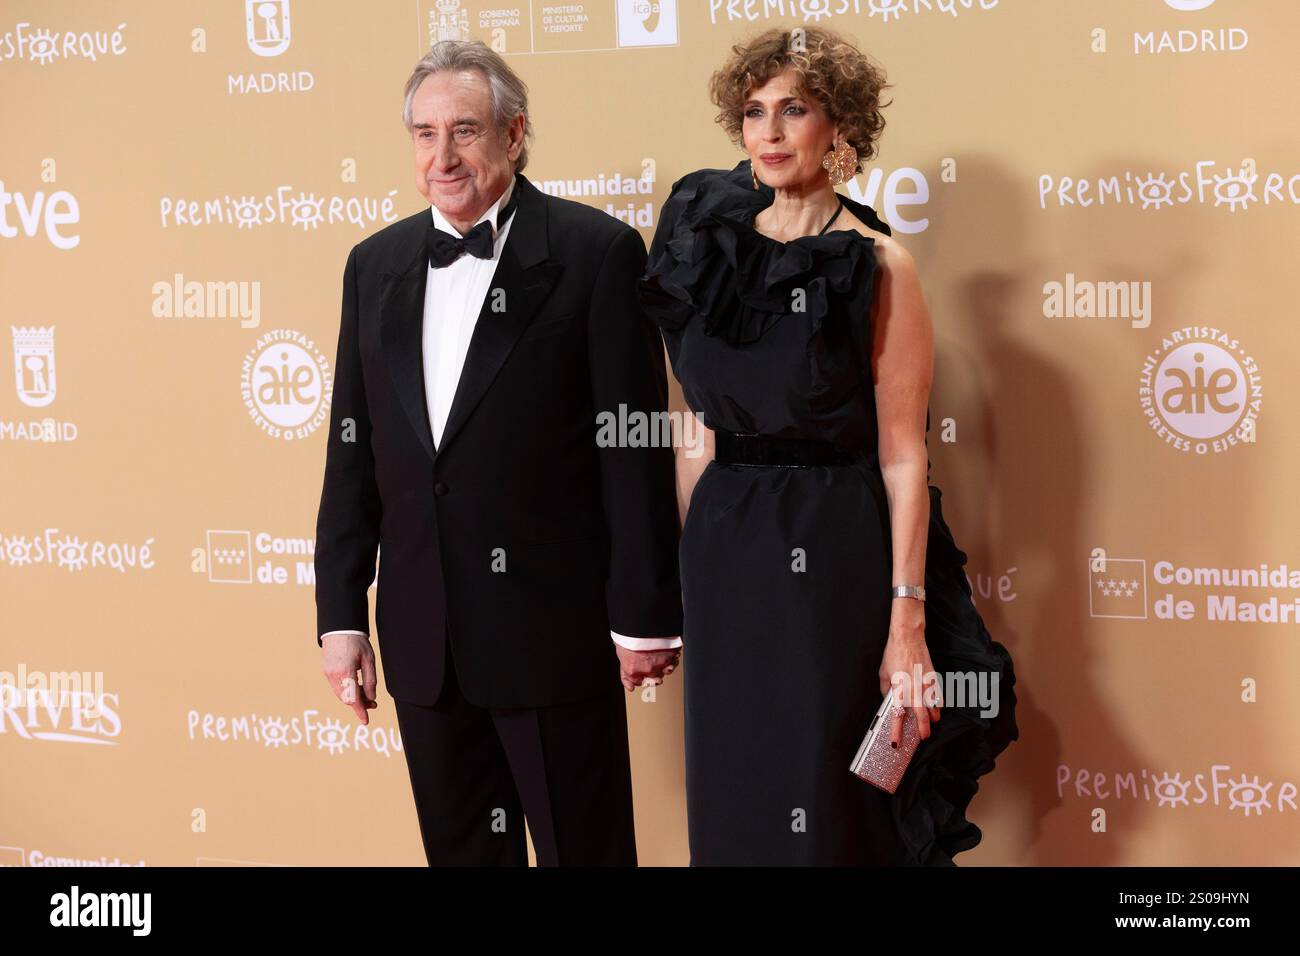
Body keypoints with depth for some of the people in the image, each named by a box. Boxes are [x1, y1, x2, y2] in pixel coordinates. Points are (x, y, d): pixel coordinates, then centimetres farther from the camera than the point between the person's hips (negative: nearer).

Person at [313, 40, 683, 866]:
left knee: (582, 846, 5)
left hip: (553, 628, -5)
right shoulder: (376, 264, 9)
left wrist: (645, 613, -9)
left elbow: (635, 447, -8)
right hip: (422, 636, 5)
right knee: (460, 846, 15)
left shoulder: (596, 252, -7)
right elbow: (353, 449, 10)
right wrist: (340, 612, 8)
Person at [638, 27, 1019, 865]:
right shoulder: (714, 248, 6)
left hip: (836, 556, -5)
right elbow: (706, 428, 12)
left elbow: (903, 457, -11)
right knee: (731, 790, 12)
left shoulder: (878, 267, -7)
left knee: (827, 797, 2)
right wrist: (688, 558, 8)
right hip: (726, 554, 5)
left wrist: (908, 623, -16)